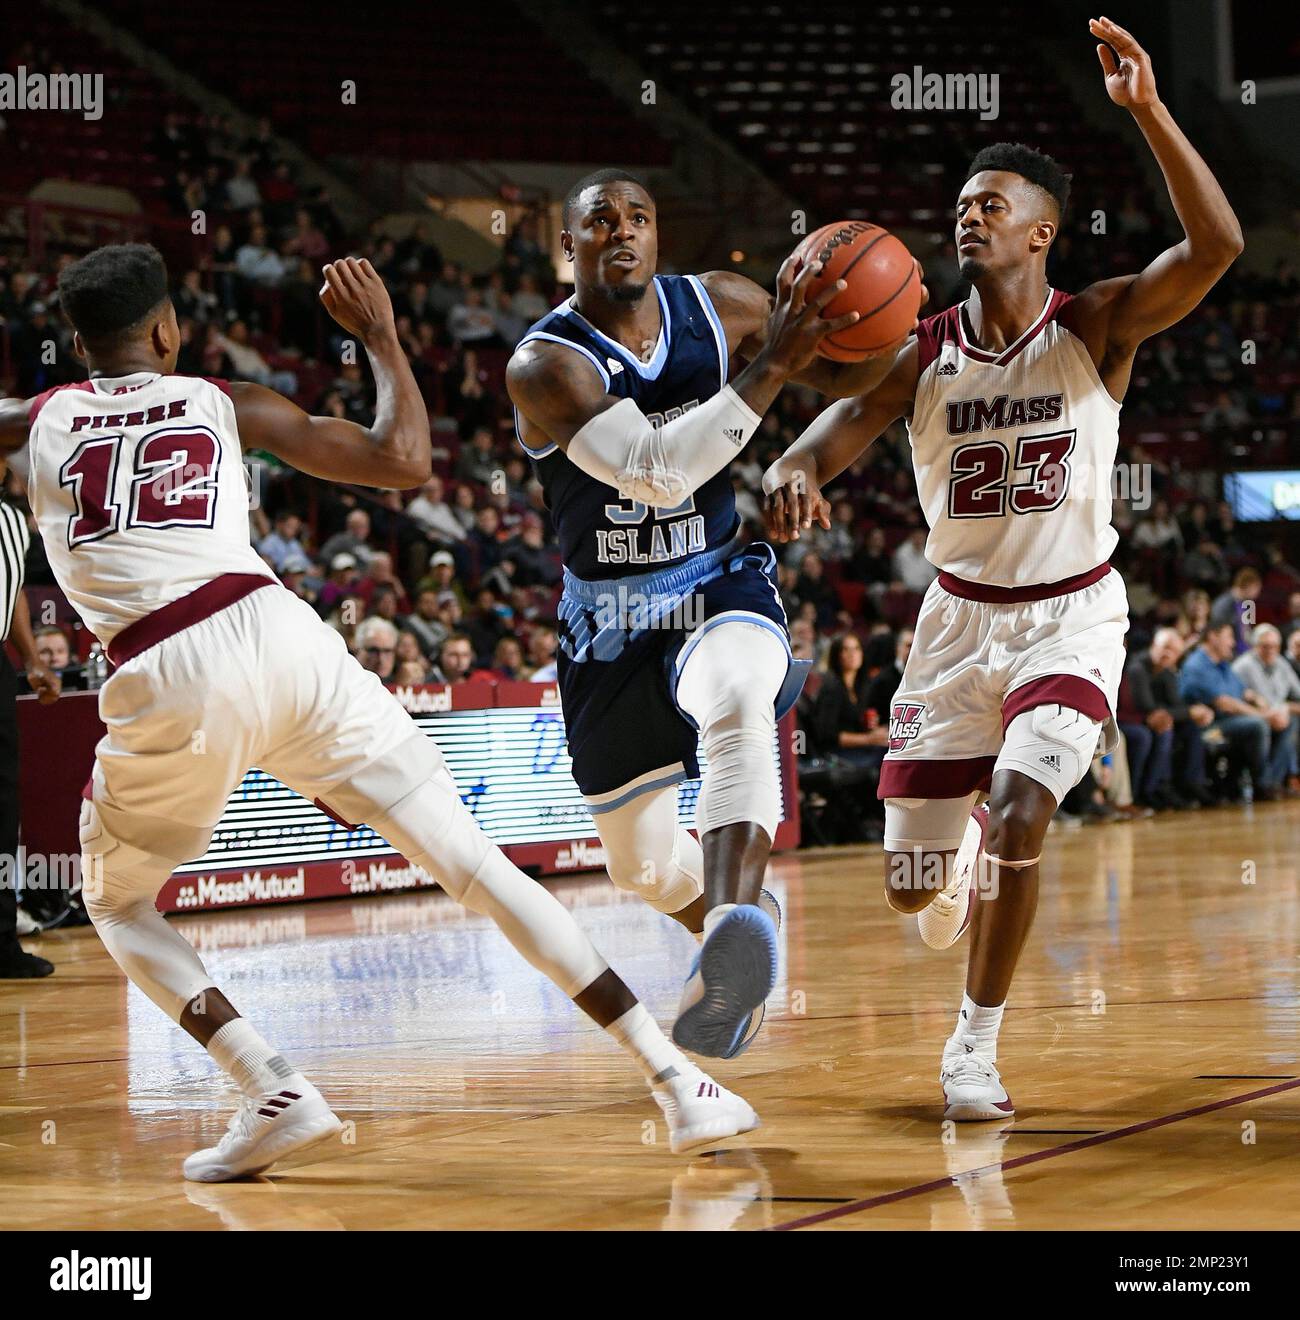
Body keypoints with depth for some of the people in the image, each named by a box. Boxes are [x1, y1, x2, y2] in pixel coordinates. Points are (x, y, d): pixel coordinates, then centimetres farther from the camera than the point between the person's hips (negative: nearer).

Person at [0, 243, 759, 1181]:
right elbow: (405, 460, 15)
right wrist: (381, 336, 28)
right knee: (474, 863, 6)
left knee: (119, 903, 25)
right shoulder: (224, 403, 18)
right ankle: (675, 1077, 1)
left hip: (163, 681, -1)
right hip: (276, 635, 1)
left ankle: (276, 1093, 4)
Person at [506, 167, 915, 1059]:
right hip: (610, 619, 0)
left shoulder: (719, 306, -4)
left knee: (737, 707, -38)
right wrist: (772, 368, -36)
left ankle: (732, 941, -57)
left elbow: (851, 375, 8)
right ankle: (731, 919, 46)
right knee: (645, 868, 10)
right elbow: (656, 472, -31)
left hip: (719, 586, 0)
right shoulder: (544, 365, -18)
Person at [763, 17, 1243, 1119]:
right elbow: (839, 426, -18)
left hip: (1071, 616, -3)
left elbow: (1216, 246, -26)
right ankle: (959, 860, 45)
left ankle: (977, 1042, -5)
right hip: (961, 618, 3)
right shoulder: (922, 351, -5)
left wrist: (1147, 111, -37)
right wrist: (796, 474, -43)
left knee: (1017, 814, -26)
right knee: (914, 885, 3)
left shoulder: (1098, 326, -11)